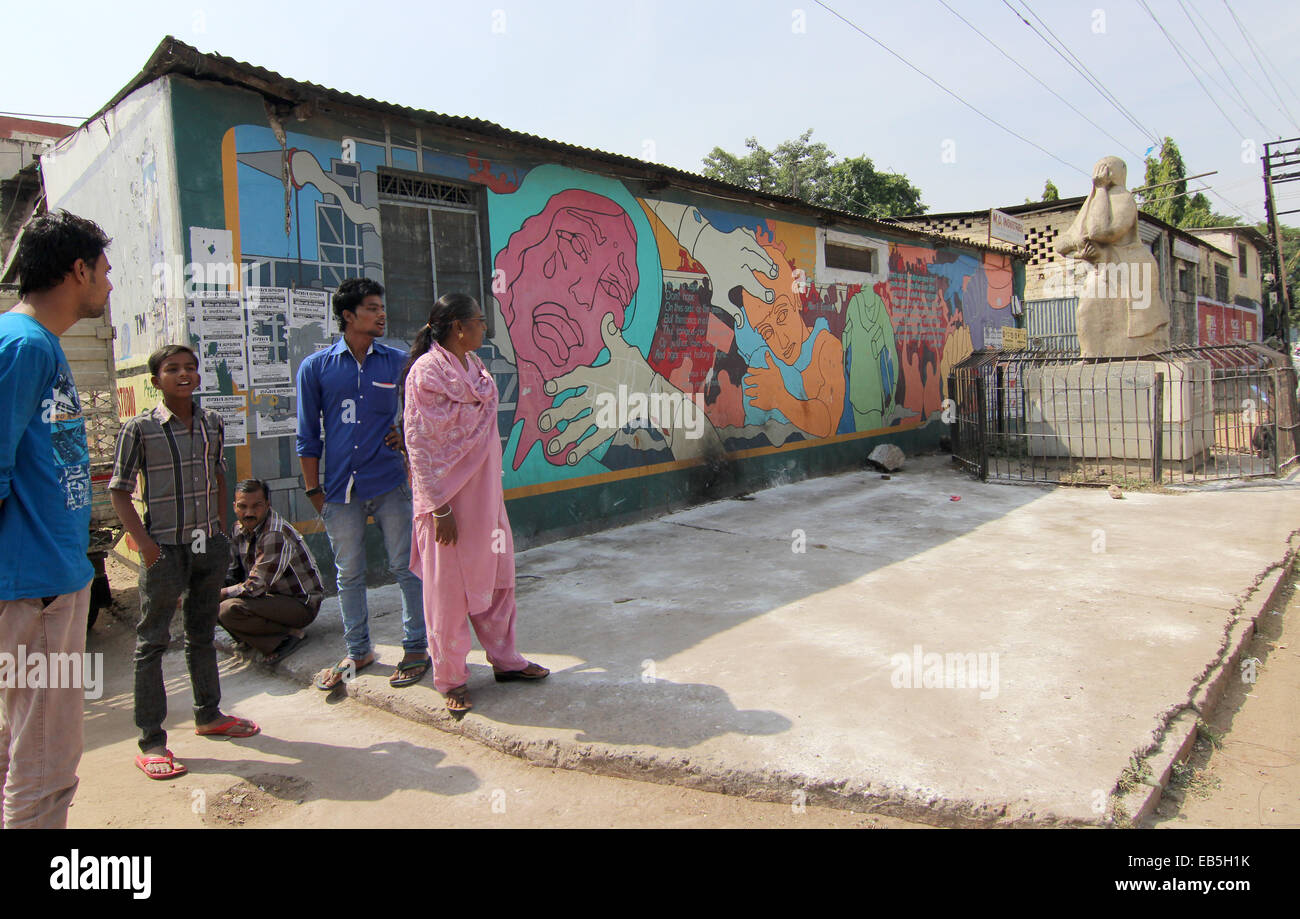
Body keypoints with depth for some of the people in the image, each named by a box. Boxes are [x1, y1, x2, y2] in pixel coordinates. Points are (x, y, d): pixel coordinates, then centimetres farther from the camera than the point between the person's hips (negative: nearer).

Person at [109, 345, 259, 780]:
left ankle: (208, 715, 33)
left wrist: (222, 530, 11)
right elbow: (120, 491, -6)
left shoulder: (212, 423, 6)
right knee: (152, 641, 1)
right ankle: (151, 742, 9)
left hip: (209, 545, 5)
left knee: (203, 633, 18)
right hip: (165, 548, -5)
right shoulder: (140, 429, -8)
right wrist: (144, 543, -14)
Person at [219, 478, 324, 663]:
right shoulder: (241, 531, 4)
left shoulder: (276, 535, -25)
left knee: (229, 610, -28)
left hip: (301, 604, -9)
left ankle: (291, 634, -15)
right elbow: (233, 575, 11)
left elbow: (255, 587, -25)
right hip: (272, 595, 9)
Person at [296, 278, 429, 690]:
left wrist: (406, 433, -6)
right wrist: (314, 490, 3)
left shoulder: (399, 362, 2)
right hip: (341, 488, 1)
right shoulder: (315, 368, 2)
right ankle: (357, 651, 28)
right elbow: (308, 435, 5)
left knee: (405, 567, 4)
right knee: (349, 574, 12)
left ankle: (416, 648, 18)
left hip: (390, 484, -1)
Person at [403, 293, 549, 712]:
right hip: (449, 497, -8)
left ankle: (504, 659, 32)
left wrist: (494, 492, 16)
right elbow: (420, 443, -17)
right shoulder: (427, 372, -16)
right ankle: (451, 678, 22)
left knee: (498, 577, 16)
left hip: (485, 493, 8)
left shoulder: (474, 366, 8)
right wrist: (439, 508, -19)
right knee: (449, 590, 5)